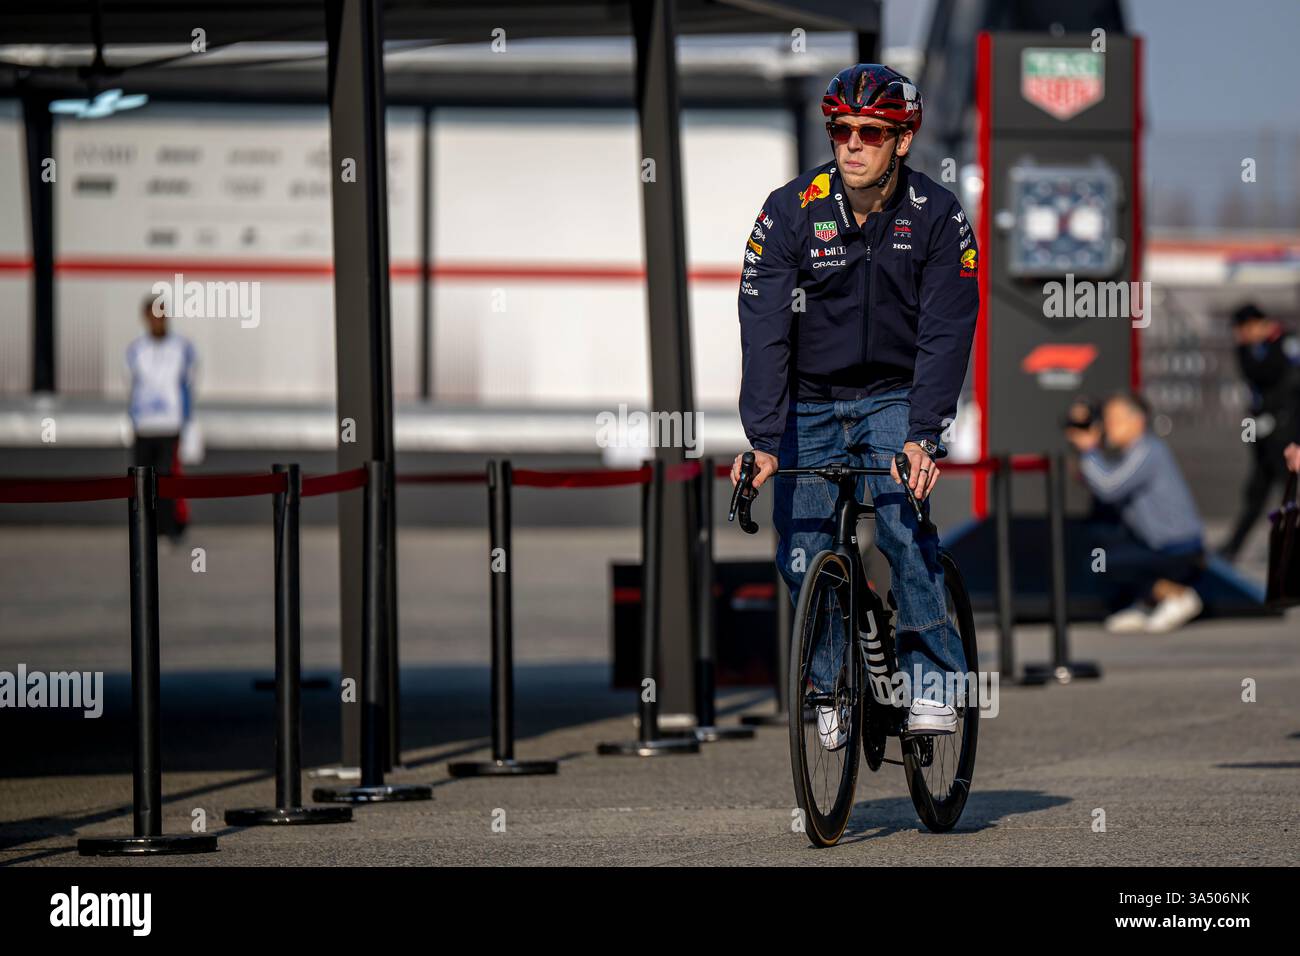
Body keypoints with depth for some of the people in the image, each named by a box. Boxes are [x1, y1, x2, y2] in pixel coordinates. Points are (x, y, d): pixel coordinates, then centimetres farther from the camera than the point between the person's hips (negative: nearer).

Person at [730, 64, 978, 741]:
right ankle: (834, 686, 14)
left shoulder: (938, 216, -13)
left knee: (904, 527, -23)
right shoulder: (790, 211, -13)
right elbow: (764, 332, -18)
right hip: (810, 404, 1)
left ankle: (933, 676, -10)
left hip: (895, 399, -1)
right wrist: (762, 441, -28)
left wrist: (922, 438, -29)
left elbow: (945, 336, -17)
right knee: (801, 556, -6)